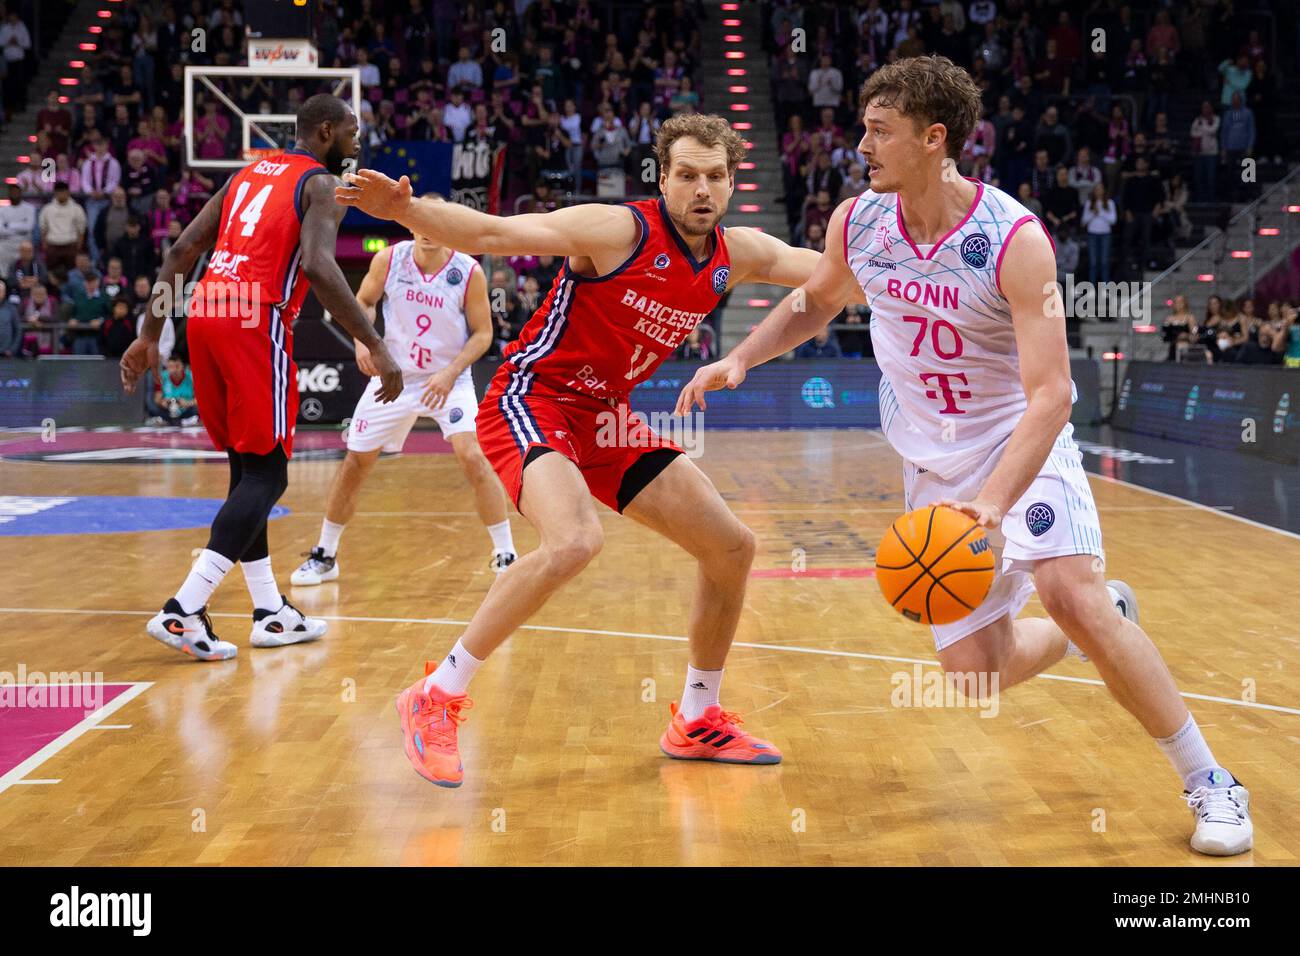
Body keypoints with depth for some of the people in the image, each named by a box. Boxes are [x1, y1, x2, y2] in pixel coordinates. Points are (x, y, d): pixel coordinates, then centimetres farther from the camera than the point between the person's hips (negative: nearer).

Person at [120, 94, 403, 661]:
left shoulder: (248, 173, 24)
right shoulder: (321, 184, 2)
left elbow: (182, 251, 19)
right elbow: (317, 266, -17)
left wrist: (150, 336, 21)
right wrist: (376, 347, -19)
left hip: (204, 316, 8)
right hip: (256, 322, -8)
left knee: (247, 469, 16)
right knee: (266, 475, -3)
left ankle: (270, 613, 21)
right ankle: (184, 611, -14)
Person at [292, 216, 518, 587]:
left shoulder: (469, 273, -15)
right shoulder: (388, 259, -9)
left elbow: (482, 333, -7)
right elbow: (364, 301, 7)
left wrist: (450, 372, -18)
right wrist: (362, 339, -11)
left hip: (449, 380, -2)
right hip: (395, 377, 3)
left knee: (472, 458, -21)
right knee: (355, 462, 5)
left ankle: (505, 555, -9)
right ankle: (324, 556, 22)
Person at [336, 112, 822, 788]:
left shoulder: (736, 255, 2)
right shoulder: (620, 230, -18)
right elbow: (489, 234, -25)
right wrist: (405, 212, -41)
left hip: (604, 416, 8)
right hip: (531, 400, -8)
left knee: (731, 549, 6)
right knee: (574, 542, -34)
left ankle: (697, 721, 24)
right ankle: (437, 696, -18)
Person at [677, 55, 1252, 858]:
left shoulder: (1015, 239, -24)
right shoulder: (857, 224, -8)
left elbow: (1050, 393, -28)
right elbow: (818, 299, 16)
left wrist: (995, 503, -41)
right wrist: (740, 358, 1)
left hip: (1024, 444, -5)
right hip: (934, 466, 5)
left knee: (1073, 596, -28)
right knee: (978, 674, -1)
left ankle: (1211, 784, -10)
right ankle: (1107, 618, 32)